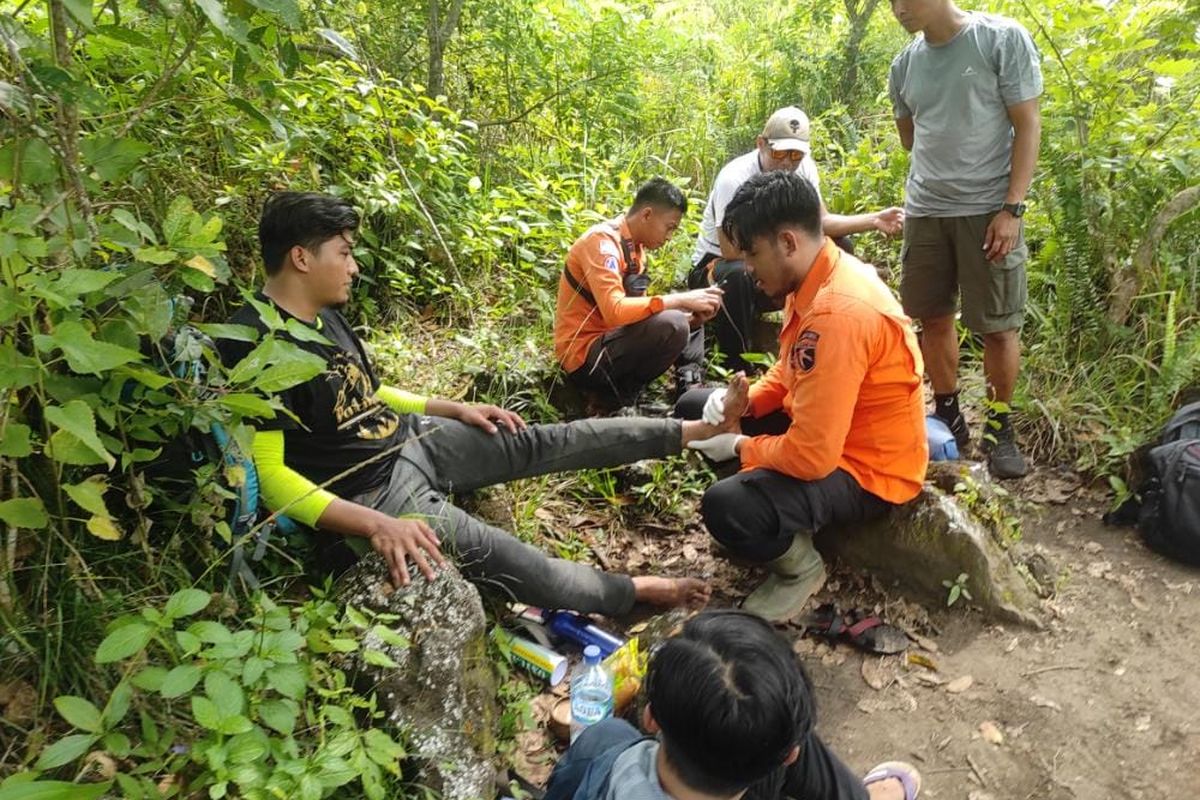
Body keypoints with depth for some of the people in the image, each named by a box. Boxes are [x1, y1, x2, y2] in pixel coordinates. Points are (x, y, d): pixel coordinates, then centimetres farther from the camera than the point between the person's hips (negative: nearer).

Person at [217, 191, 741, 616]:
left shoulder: (322, 316, 5)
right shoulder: (255, 346, -24)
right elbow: (267, 473, -27)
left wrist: (453, 409, 14)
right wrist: (373, 524, -35)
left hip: (409, 440, 8)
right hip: (372, 493, -8)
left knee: (546, 443, 4)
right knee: (509, 562, -10)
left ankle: (691, 431, 12)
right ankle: (630, 592, 10)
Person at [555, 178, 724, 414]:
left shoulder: (635, 245, 9)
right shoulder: (602, 241, -19)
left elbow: (637, 308, 10)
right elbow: (614, 311, -32)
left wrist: (691, 314, -6)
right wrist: (680, 300, -27)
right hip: (585, 356, -10)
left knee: (690, 318, 16)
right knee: (673, 327, -29)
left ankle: (690, 388, -2)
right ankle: (614, 395, -12)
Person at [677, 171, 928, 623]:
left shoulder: (837, 315, -33)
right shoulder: (815, 280, -2)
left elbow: (812, 455, -33)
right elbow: (792, 372, 14)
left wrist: (741, 446, -14)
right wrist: (744, 401, -6)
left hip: (868, 469, -10)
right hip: (823, 435, 10)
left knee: (726, 507, -33)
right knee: (695, 407, 12)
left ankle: (799, 565, 0)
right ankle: (779, 518, 15)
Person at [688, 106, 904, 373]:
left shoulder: (804, 167, -7)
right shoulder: (735, 178, -26)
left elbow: (821, 221, -5)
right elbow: (730, 250, -31)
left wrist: (874, 220, -17)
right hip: (715, 265, -6)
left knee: (838, 248, -9)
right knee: (738, 276, -41)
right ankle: (736, 368, -23)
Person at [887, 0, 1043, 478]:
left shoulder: (1003, 39, -4)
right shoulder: (904, 65, 8)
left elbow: (1027, 126, -6)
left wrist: (1012, 207, -13)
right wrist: (930, 184, 12)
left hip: (988, 209, -4)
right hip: (923, 211, 4)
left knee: (998, 326, -1)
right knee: (934, 317, 8)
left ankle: (999, 426, 13)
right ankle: (948, 414, 22)